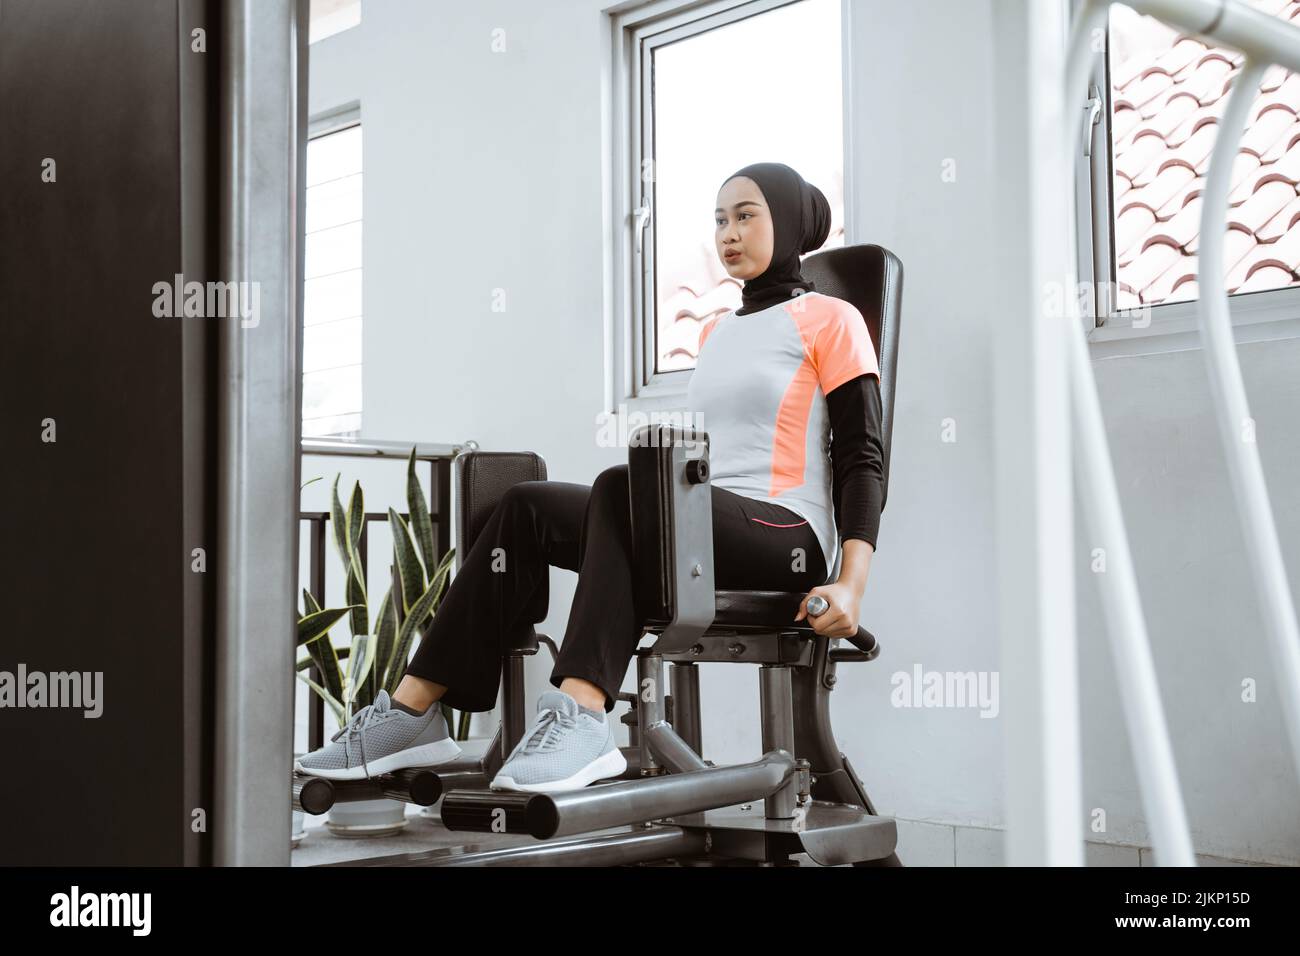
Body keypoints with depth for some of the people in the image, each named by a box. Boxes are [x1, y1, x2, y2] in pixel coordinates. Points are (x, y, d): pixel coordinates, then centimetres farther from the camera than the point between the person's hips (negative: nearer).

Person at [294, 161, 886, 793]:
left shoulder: (830, 321, 4)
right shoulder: (713, 332, 25)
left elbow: (862, 459, -5)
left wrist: (851, 585, -17)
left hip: (786, 540, -7)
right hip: (702, 531, 7)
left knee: (623, 488, -34)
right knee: (527, 509, -14)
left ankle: (582, 716, -50)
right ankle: (412, 712, -21)